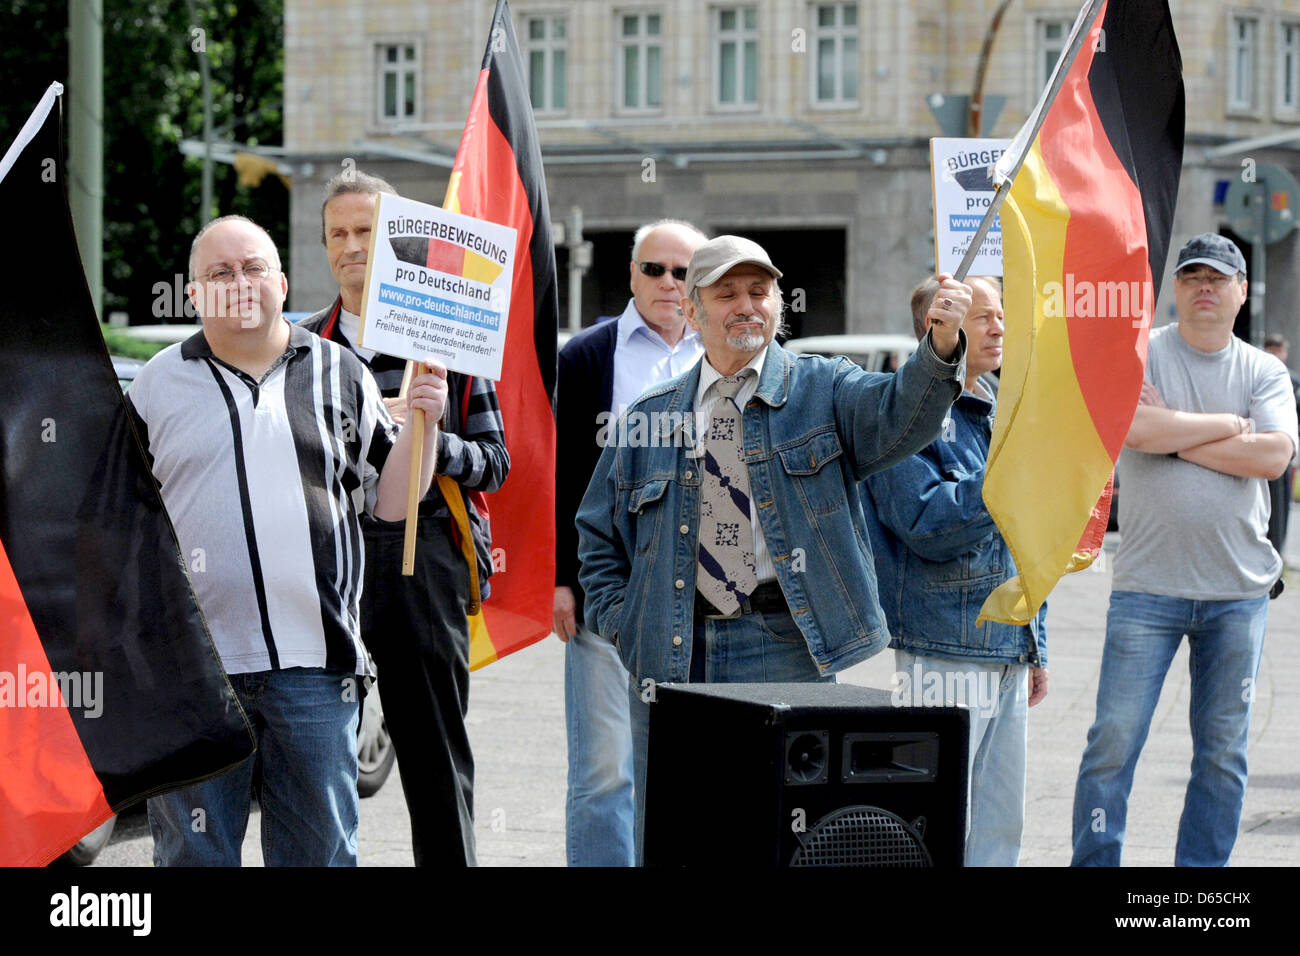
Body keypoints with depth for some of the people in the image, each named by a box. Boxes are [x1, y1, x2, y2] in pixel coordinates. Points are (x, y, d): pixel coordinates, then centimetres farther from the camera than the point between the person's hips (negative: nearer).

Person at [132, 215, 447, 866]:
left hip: (312, 663, 1)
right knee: (194, 855, 3)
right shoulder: (161, 384, 9)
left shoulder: (339, 376, 10)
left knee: (320, 850, 5)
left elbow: (389, 501, 9)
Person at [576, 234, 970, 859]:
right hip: (671, 658, 2)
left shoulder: (822, 391, 6)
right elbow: (598, 535, 18)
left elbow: (900, 415, -15)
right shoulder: (649, 418, 13)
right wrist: (625, 628, 3)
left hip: (786, 650, -2)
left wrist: (940, 347, -35)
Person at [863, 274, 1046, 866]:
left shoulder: (999, 414, 17)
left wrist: (1037, 647, 20)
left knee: (1000, 826, 10)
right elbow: (927, 526, -21)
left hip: (1008, 655, 8)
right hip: (941, 654, -8)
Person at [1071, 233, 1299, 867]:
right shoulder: (1137, 354, 1)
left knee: (1223, 751, 6)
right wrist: (1228, 425, -7)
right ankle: (1094, 862, 3)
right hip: (1147, 585, -2)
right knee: (1114, 740, -5)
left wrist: (1175, 435, -10)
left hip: (1238, 589, 3)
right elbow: (1138, 430, -18)